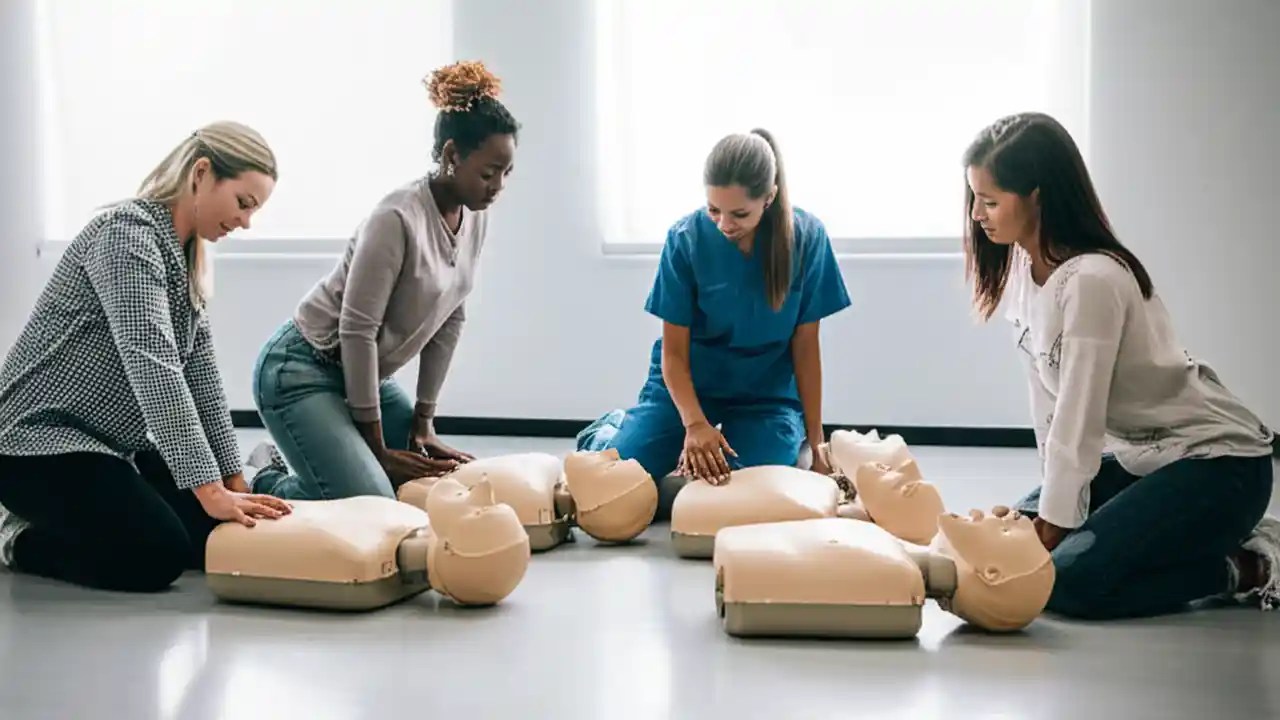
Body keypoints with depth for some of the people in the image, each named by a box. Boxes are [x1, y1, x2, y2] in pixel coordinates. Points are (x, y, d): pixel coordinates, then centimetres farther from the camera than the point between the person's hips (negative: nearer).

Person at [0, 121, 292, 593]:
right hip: (40, 437, -10)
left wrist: (233, 481, 3)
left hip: (112, 443, 10)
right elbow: (152, 366, -29)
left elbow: (199, 371, 9)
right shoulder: (128, 232, -19)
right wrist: (209, 489, -34)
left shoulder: (184, 256, 10)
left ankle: (57, 520, 15)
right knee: (156, 554, -24)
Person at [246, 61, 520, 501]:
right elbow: (357, 330, -24)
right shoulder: (399, 217, -25)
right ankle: (263, 486, 7)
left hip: (364, 374, 9)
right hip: (303, 371, -9)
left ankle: (284, 470, 19)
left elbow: (450, 320, 5)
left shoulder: (475, 218, -1)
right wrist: (377, 449, -18)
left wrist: (423, 423, 4)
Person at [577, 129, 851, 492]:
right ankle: (607, 432, 21)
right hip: (685, 382, 0)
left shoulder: (806, 238, -14)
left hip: (767, 394, 1)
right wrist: (694, 424, -28)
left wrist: (814, 442, -4)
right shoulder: (685, 238, -16)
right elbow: (673, 351, -12)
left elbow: (805, 347, -6)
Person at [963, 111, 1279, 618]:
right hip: (1137, 457, 9)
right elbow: (1049, 402, 1)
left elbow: (1080, 418, -23)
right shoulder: (1022, 266, 0)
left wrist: (1053, 523, -16)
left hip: (1217, 465, -9)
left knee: (1064, 584, -24)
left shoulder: (1092, 280, -26)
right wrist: (1050, 503, -1)